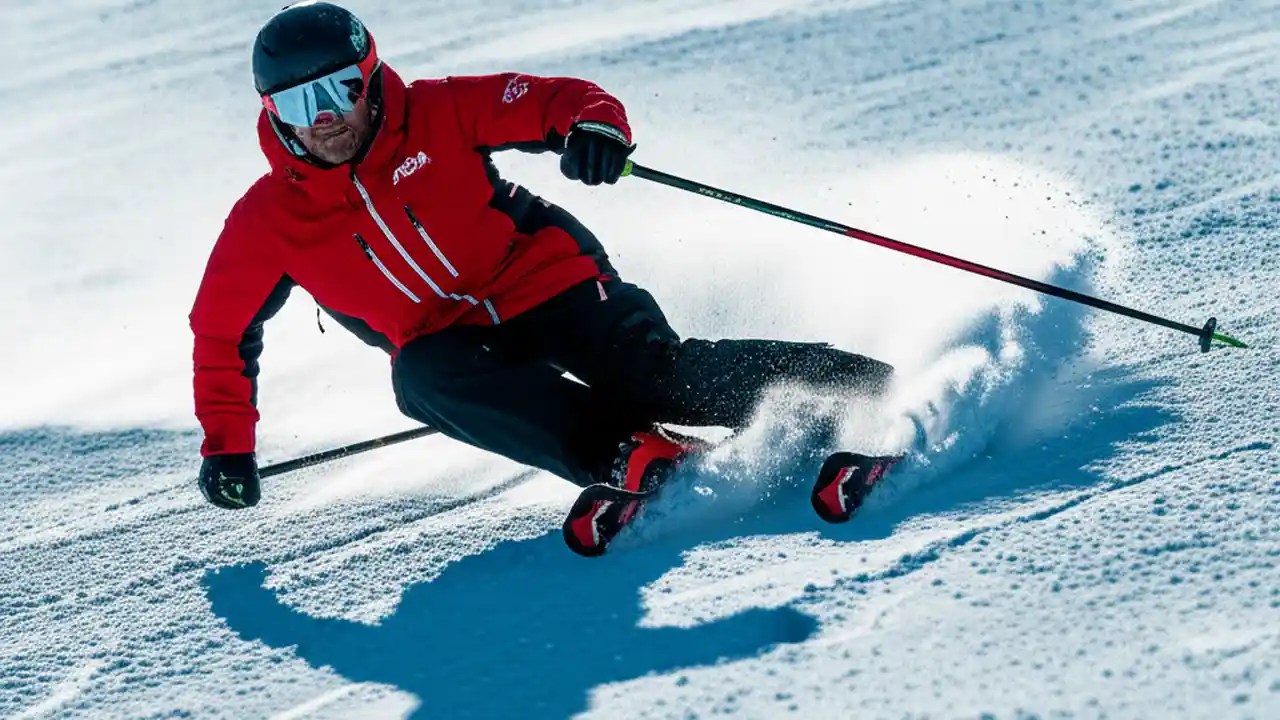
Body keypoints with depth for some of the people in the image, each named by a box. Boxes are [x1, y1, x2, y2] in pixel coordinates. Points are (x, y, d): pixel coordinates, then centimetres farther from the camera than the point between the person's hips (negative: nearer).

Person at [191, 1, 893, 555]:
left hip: (546, 281, -2)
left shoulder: (434, 115, -7)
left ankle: (873, 389, -20)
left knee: (655, 374, -25)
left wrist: (593, 123, -29)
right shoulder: (269, 220, -4)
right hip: (445, 341, 2)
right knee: (421, 375, -34)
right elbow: (223, 333, 7)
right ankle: (631, 455, -42)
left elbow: (556, 100, -6)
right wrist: (227, 446, 1)